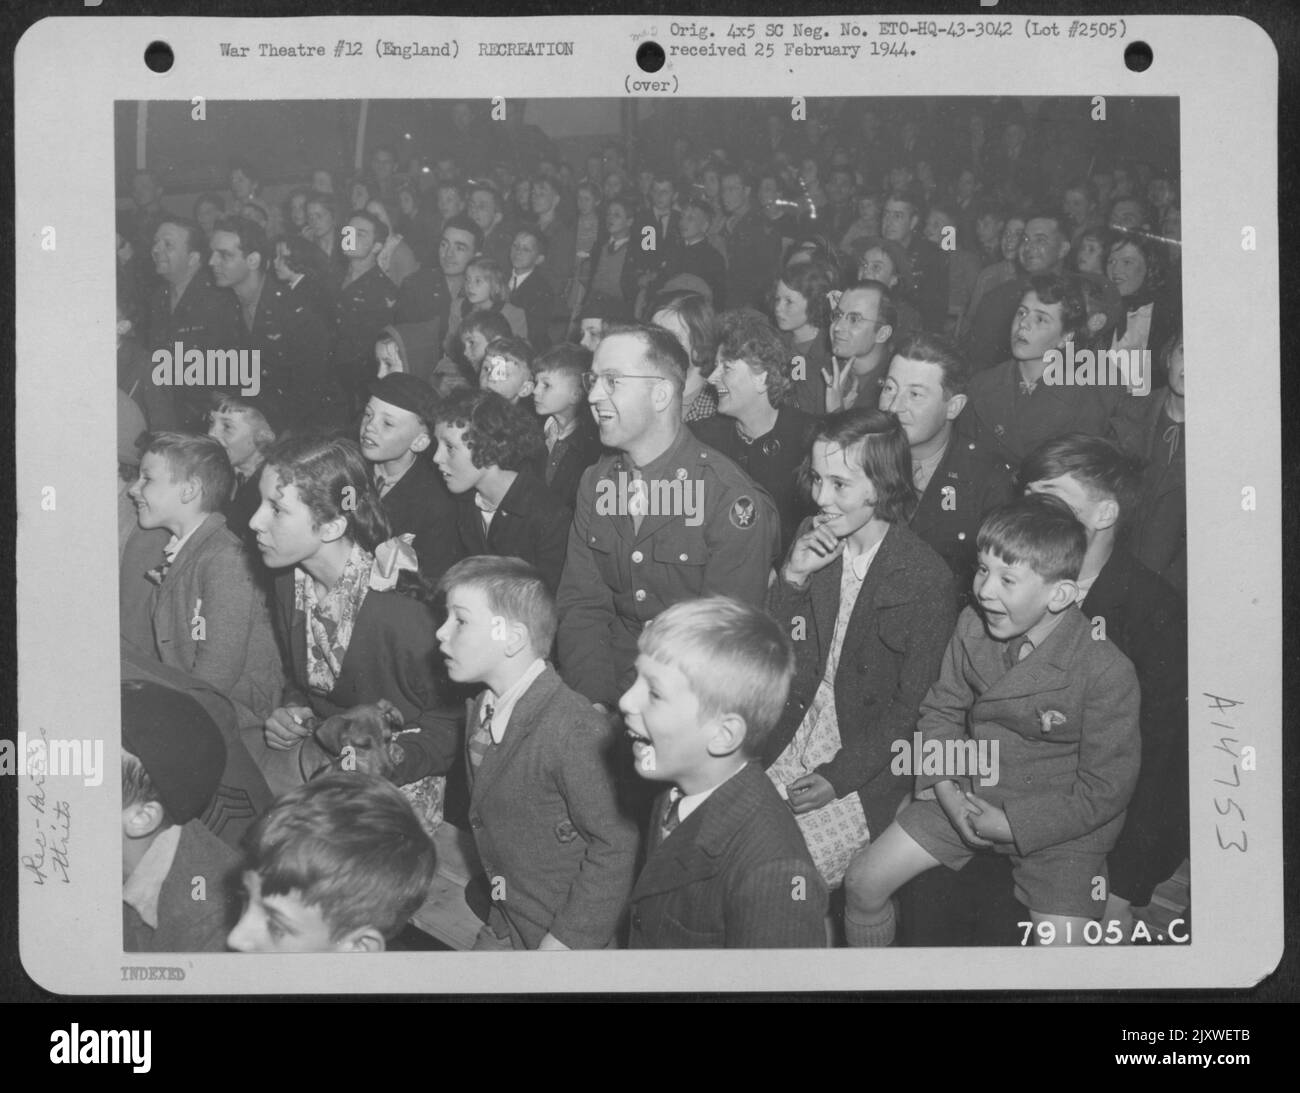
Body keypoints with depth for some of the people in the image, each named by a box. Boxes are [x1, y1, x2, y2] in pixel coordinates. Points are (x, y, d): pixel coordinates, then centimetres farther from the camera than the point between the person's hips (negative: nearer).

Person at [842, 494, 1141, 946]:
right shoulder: (972, 627, -7)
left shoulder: (1106, 671, -23)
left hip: (1060, 822, -5)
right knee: (863, 881, 1)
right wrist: (946, 787, -11)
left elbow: (1106, 788, -17)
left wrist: (1011, 823, -18)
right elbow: (941, 710, 6)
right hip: (967, 795, 5)